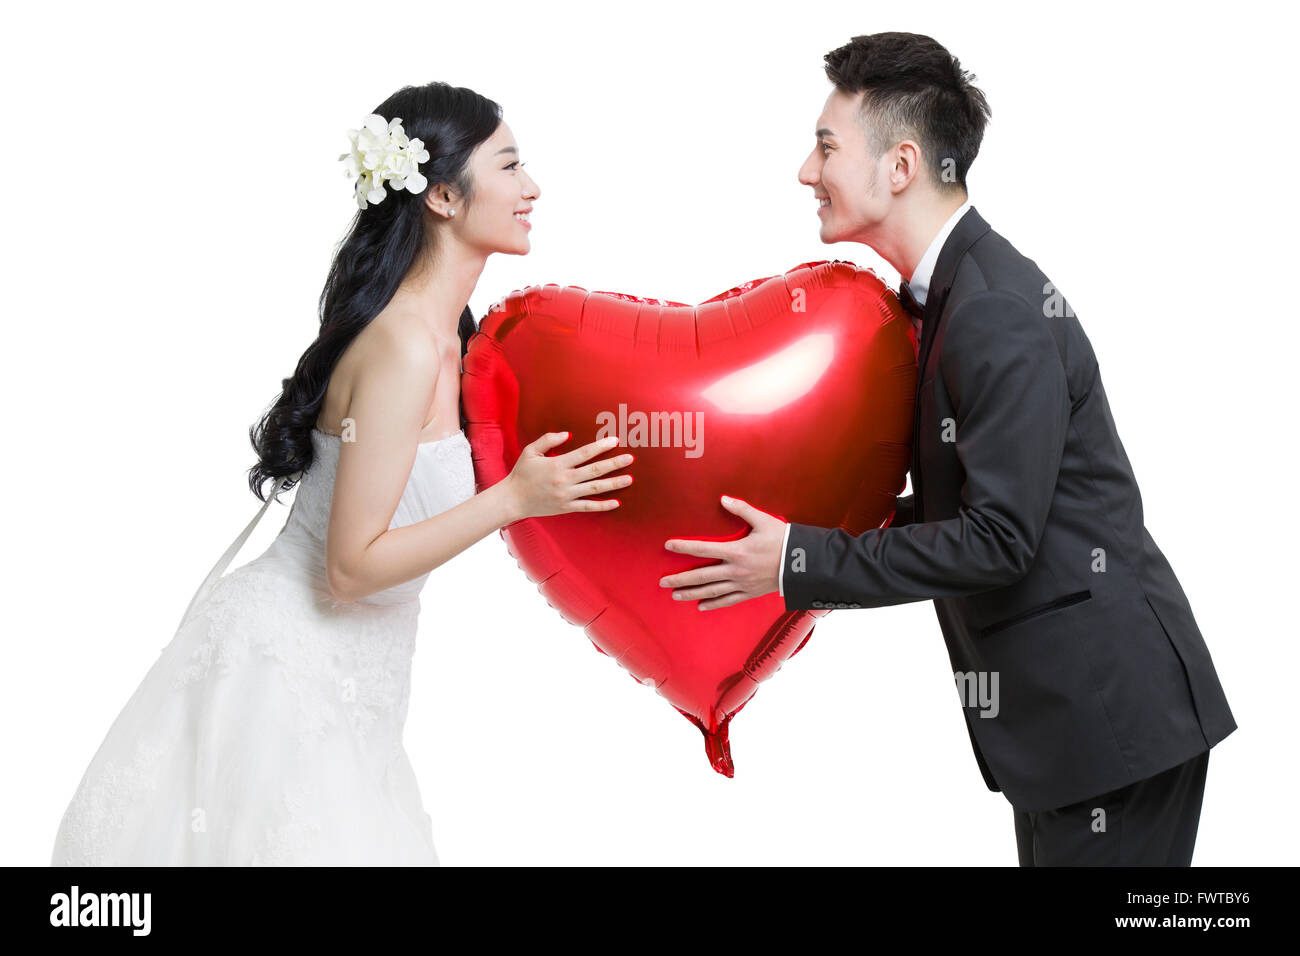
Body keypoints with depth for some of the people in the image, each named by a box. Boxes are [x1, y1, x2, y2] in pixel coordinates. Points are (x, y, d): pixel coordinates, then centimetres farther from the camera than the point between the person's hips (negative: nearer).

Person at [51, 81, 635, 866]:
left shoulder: (441, 334, 5)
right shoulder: (406, 346, -22)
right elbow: (352, 567, -22)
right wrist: (515, 496, -20)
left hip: (338, 682, 9)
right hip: (287, 674, -9)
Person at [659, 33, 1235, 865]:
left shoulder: (999, 314, -21)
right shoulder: (953, 291, 11)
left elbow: (998, 536, -23)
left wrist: (799, 563, -19)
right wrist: (822, 539, 8)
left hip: (1110, 709, -10)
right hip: (1066, 704, 10)